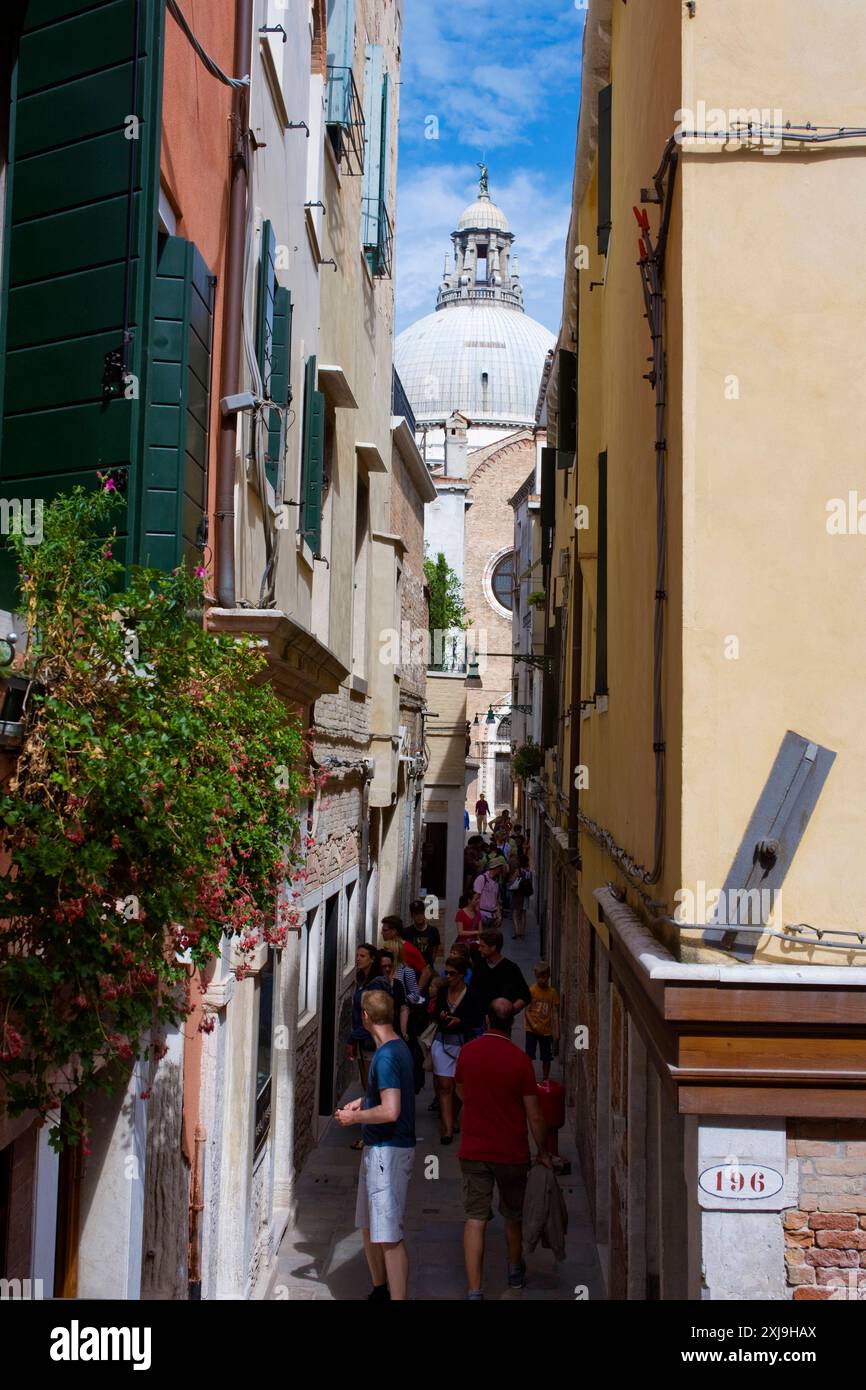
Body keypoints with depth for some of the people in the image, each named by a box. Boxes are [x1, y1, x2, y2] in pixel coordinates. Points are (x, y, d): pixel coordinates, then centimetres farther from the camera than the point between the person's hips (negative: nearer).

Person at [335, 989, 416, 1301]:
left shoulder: (386, 1056, -21)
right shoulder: (399, 1047, 10)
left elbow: (390, 1111, -27)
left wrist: (354, 1117, -14)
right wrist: (363, 1100, 13)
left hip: (388, 1151, -10)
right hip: (378, 1148, 10)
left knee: (389, 1235, -7)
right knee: (370, 1226, 20)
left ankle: (398, 1297, -4)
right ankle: (380, 1291, 35)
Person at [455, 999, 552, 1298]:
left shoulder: (467, 1052, -6)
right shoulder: (520, 1060, -15)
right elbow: (534, 1116, -11)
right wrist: (543, 1152, 3)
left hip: (473, 1150, 1)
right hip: (512, 1151, -1)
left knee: (475, 1219, 2)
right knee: (513, 1214, 20)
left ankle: (474, 1291, -5)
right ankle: (515, 1271, 40)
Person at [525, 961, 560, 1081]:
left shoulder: (553, 992, 1)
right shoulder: (531, 990, -7)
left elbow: (555, 1013, 2)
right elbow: (527, 1011, -8)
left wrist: (556, 1032, -3)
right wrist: (533, 1025, -21)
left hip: (547, 1031, 3)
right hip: (532, 1030, -3)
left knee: (546, 1058, 10)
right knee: (529, 1056, -7)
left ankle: (545, 1080, 25)